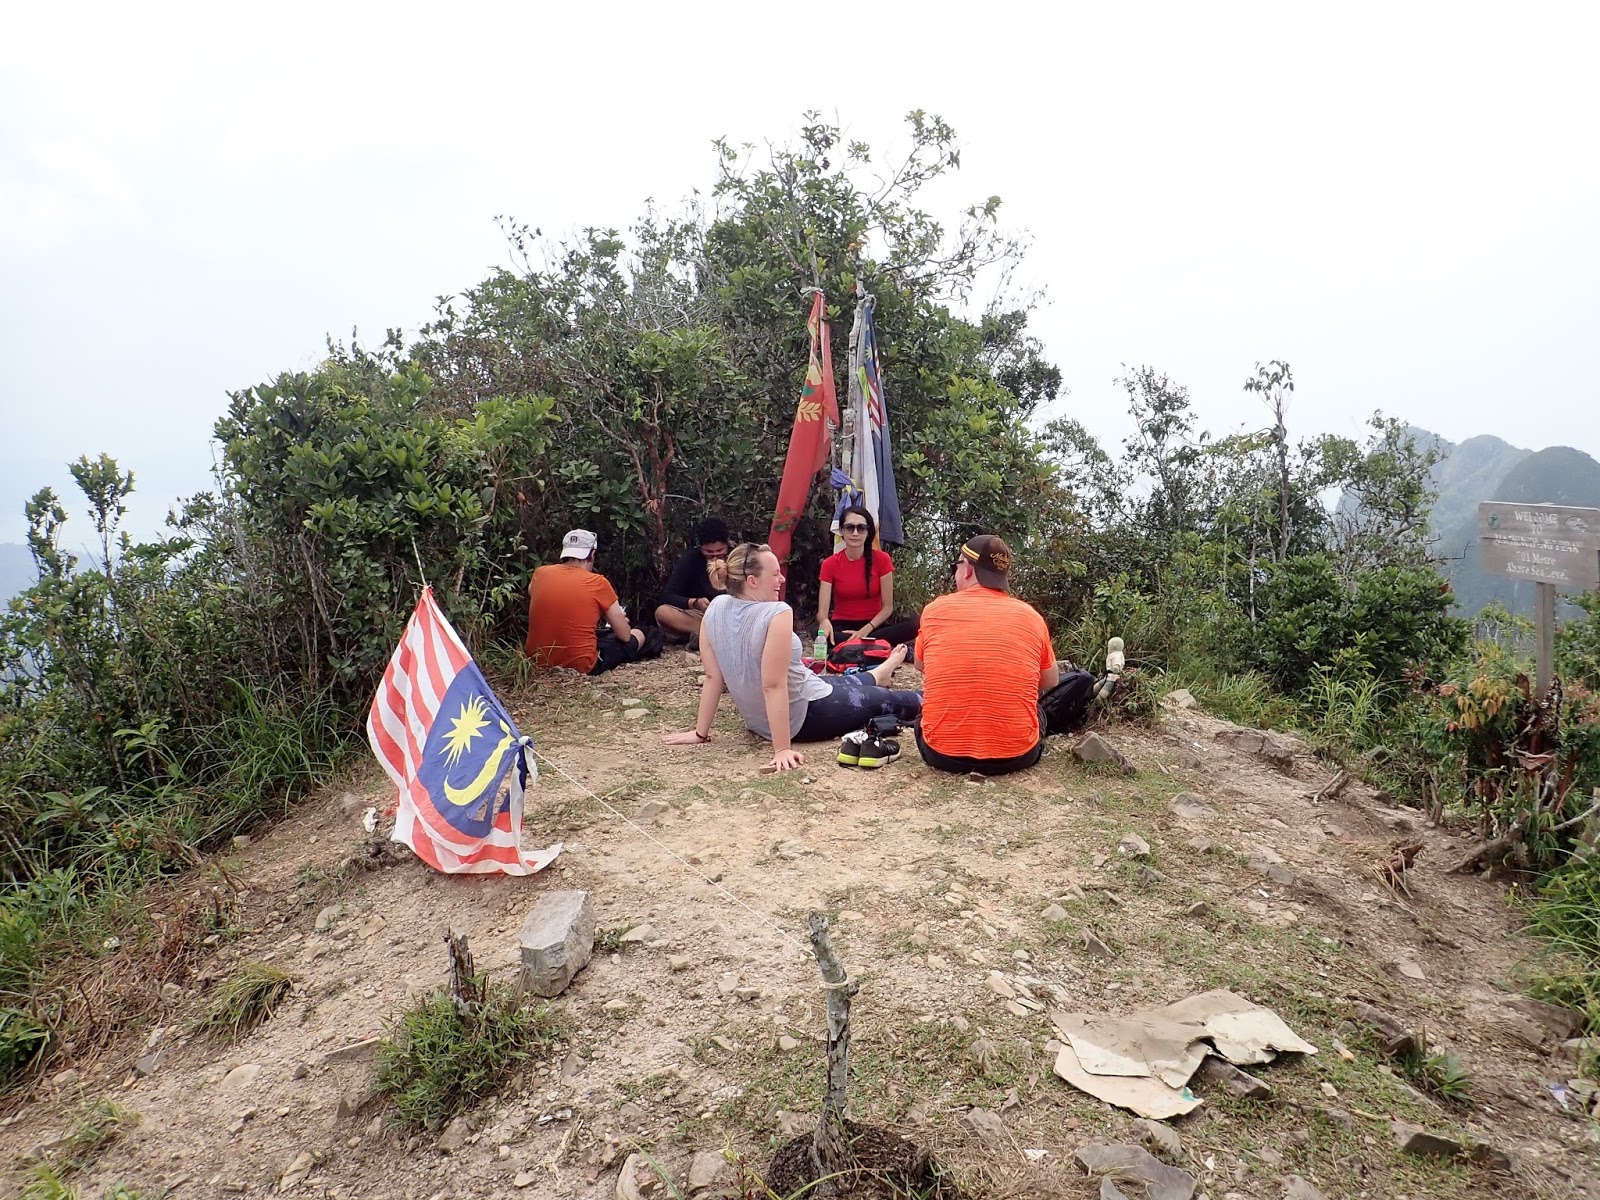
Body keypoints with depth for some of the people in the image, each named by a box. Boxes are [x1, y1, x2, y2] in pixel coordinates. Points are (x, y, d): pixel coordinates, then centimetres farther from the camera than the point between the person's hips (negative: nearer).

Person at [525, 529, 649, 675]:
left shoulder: (540, 573, 1)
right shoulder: (598, 582, -10)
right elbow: (625, 635, -3)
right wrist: (618, 620, 22)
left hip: (537, 661, 5)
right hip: (580, 666, -5)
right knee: (638, 635, 19)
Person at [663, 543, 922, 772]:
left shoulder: (715, 608, -12)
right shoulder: (777, 613, -31)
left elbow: (713, 677, -7)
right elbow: (773, 686, -32)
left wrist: (701, 732, 1)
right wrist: (783, 748, -28)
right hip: (806, 717, -7)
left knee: (848, 682, 34)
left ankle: (881, 673, 62)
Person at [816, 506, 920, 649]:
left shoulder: (881, 559, -5)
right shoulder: (830, 564, -4)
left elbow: (887, 607, -5)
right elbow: (822, 611, -12)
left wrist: (866, 630, -23)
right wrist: (825, 622, -37)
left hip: (872, 626, 1)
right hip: (841, 627, -1)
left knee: (914, 624, -30)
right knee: (820, 633, -38)